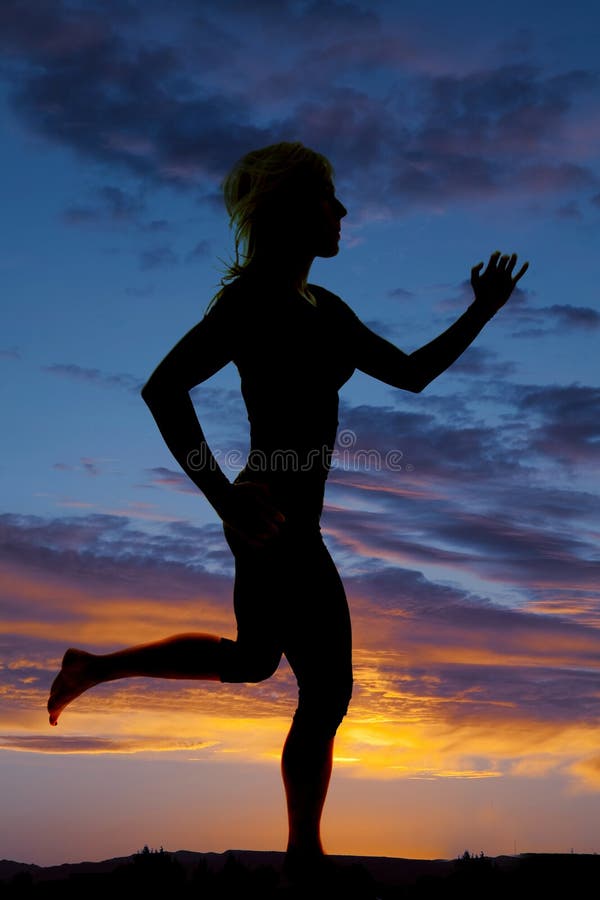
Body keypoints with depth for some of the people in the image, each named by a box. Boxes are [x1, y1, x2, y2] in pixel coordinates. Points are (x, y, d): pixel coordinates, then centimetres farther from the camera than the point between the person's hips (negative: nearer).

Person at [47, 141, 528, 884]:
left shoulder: (325, 308, 13)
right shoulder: (254, 300, -15)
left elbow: (412, 373, 17)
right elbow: (162, 387, -24)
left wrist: (481, 312, 9)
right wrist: (223, 495, -27)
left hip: (284, 520, 10)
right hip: (274, 523, -10)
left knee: (250, 660, 26)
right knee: (326, 693, 2)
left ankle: (93, 667, 34)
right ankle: (304, 852, 21)